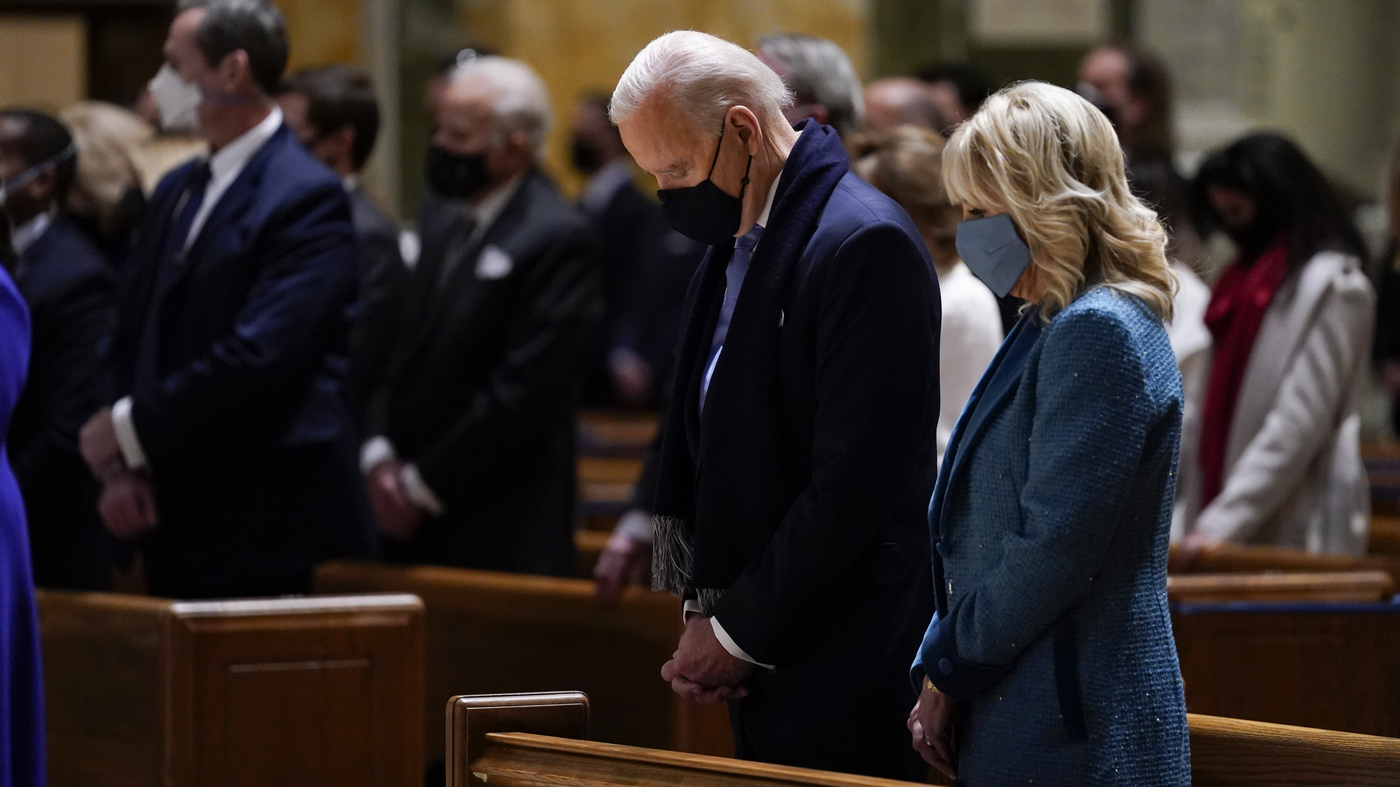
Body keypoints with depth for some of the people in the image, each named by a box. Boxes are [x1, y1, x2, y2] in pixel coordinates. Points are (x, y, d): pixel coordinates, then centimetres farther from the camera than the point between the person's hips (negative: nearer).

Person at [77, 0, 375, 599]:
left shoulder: (307, 198, -13)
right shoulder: (177, 191, 14)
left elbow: (259, 355, -22)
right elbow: (132, 339, 14)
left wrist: (130, 428, -14)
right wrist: (120, 466, 0)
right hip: (174, 519, 8)